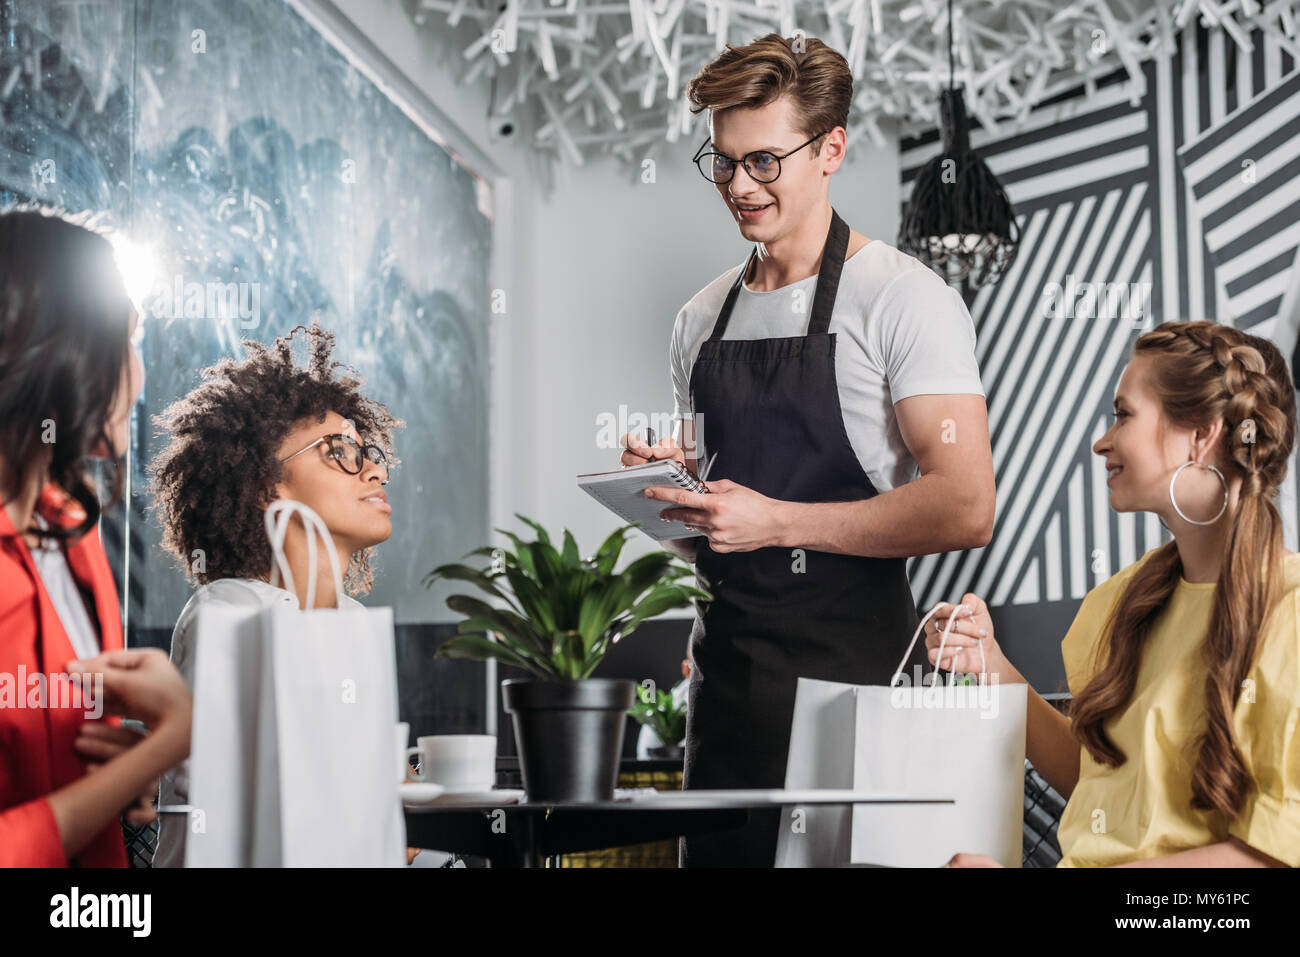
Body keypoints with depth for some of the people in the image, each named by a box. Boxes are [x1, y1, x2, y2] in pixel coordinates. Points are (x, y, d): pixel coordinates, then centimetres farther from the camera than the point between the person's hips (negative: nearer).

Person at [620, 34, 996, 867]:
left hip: (850, 671, -6)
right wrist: (667, 483, 2)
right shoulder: (703, 318, 16)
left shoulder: (903, 299, -6)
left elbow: (966, 508, -16)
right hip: (725, 666, 6)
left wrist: (776, 520, -20)